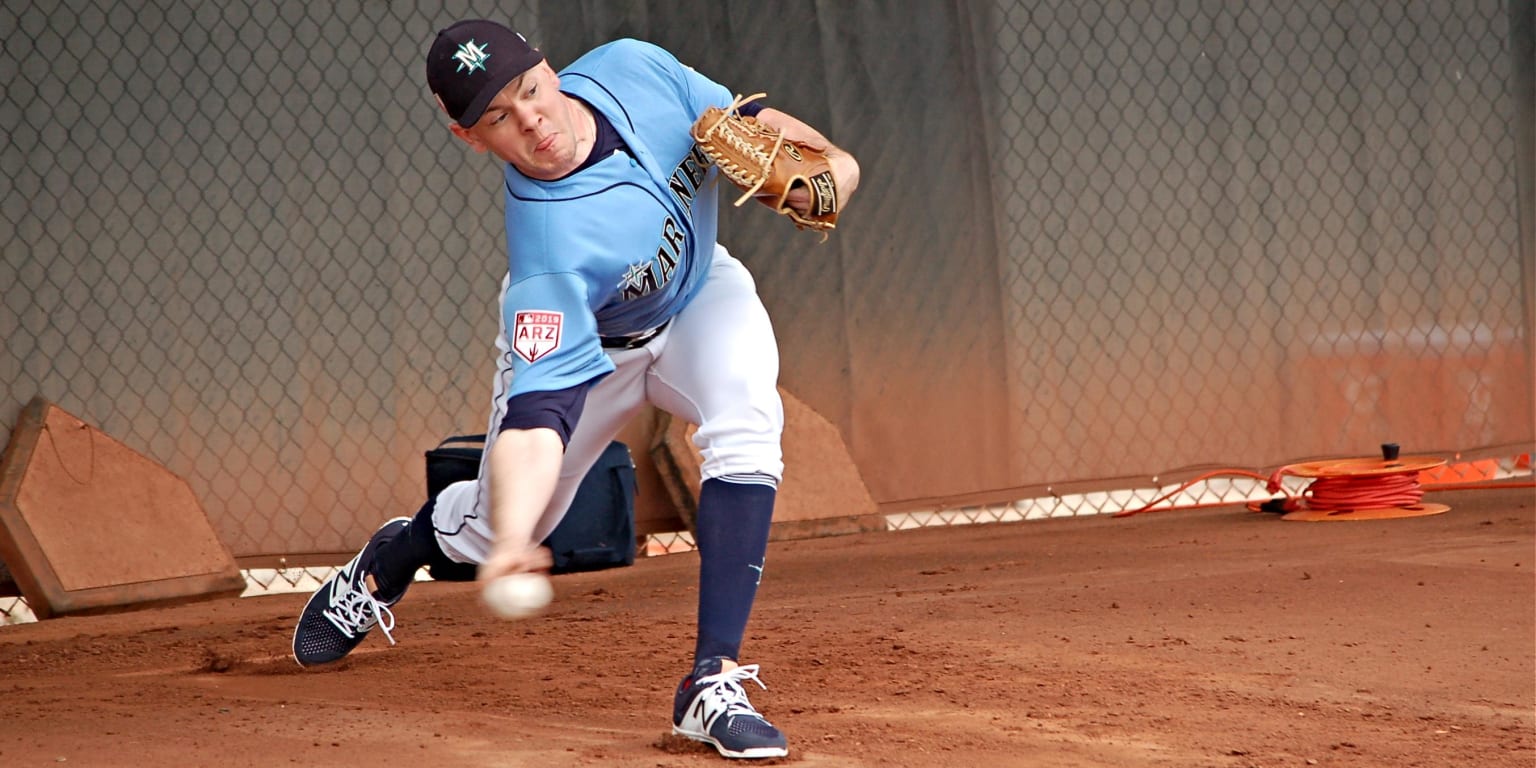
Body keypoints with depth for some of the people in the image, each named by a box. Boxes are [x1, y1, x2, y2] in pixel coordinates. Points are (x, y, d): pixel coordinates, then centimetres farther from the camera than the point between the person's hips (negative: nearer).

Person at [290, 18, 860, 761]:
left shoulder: (631, 66, -29)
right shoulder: (547, 253, -42)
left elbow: (743, 119, -9)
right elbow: (538, 415, -47)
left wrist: (820, 160, -29)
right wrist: (512, 543, -63)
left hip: (700, 294, 3)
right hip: (581, 340, -3)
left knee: (745, 426, -27)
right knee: (495, 526, 9)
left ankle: (713, 680, -26)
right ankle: (396, 555, 49)